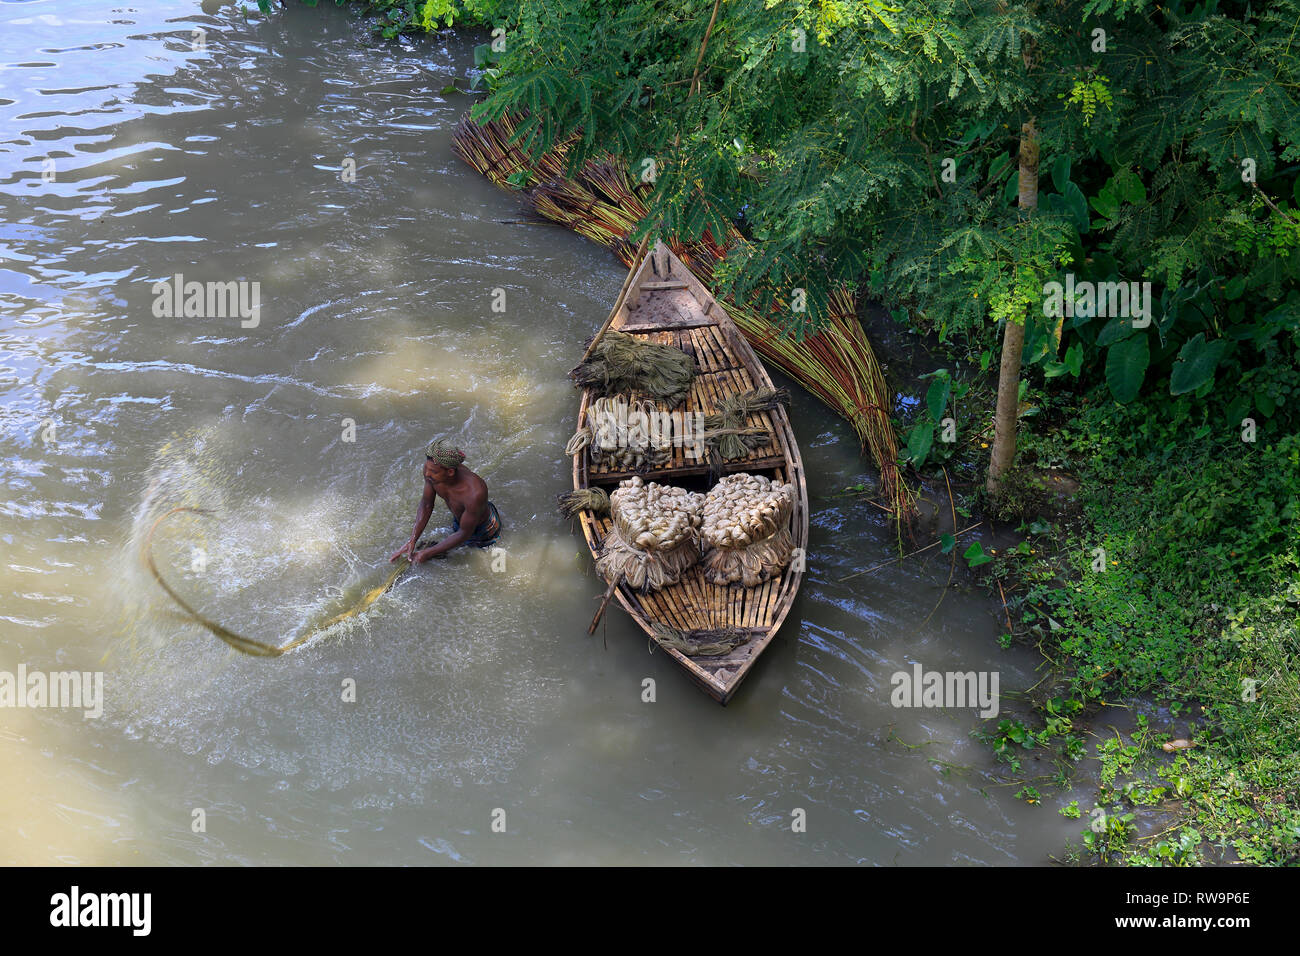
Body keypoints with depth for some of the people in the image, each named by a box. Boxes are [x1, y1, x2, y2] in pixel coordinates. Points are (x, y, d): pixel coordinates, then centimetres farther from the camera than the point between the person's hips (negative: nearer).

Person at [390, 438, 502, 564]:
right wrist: (412, 541, -15)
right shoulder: (431, 468, -29)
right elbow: (426, 504, -9)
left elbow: (464, 534, -31)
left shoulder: (475, 492, -46)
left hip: (484, 530, -6)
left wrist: (427, 553, -25)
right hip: (457, 521, 6)